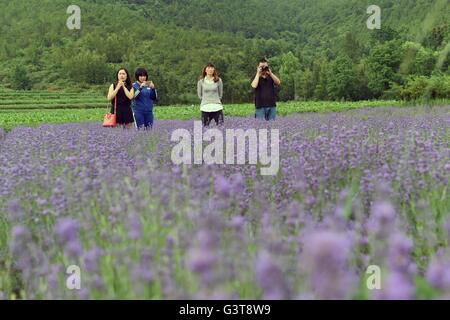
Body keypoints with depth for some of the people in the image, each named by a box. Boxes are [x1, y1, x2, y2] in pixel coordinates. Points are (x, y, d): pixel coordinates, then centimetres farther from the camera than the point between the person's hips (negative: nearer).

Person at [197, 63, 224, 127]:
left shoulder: (218, 80, 1)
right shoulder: (201, 81, 1)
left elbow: (221, 93, 12)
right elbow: (199, 94, 12)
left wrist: (215, 100, 12)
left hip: (217, 107, 0)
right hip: (205, 108, 0)